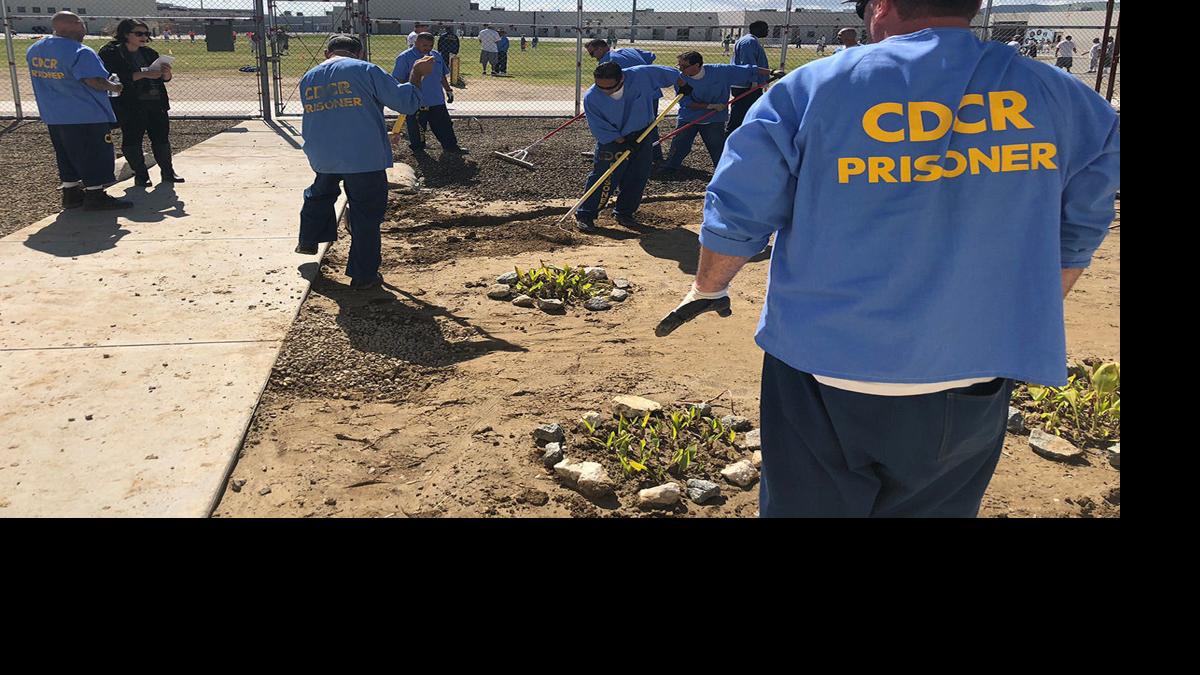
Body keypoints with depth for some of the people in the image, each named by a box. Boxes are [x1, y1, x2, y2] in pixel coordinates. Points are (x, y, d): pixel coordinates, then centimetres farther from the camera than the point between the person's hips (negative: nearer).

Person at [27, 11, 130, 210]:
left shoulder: (34, 50, 9)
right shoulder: (80, 52, -19)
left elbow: (42, 79, 16)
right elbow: (95, 81, -24)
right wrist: (114, 87, -7)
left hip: (53, 117, 8)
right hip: (88, 116, -8)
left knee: (67, 155, 18)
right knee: (95, 155, 2)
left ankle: (70, 193, 24)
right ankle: (95, 195, 4)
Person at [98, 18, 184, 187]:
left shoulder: (149, 53, 14)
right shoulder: (111, 53, -4)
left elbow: (164, 79, 18)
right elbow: (112, 77, -17)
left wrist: (166, 73, -9)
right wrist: (145, 74, -23)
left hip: (156, 103, 5)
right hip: (131, 106, -5)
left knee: (161, 137, 7)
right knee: (132, 140, -1)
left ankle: (167, 172, 17)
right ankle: (140, 175, 8)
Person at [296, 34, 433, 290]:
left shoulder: (307, 79, 9)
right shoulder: (366, 70, -7)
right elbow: (407, 103, -9)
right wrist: (417, 74, 6)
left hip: (322, 158, 5)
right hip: (364, 158, -5)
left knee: (321, 193, 34)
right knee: (366, 216, 7)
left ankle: (308, 241, 46)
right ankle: (364, 276, 12)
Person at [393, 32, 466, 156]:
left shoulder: (437, 56, 10)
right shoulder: (405, 57, -9)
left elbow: (443, 76, 22)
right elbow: (399, 79, -11)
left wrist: (448, 90, 19)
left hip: (437, 101, 5)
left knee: (444, 125, 11)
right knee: (416, 129, 4)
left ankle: (451, 146, 21)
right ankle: (418, 149, 18)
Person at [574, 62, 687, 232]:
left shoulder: (640, 75, -25)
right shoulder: (591, 98, -26)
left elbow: (666, 73, -7)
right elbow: (600, 129, -19)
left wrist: (683, 86, 8)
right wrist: (624, 142, -23)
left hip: (643, 134, 3)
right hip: (613, 139, -3)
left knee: (638, 177, 6)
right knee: (603, 178, -8)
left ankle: (624, 214, 20)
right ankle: (584, 215, 1)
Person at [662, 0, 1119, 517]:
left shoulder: (811, 90, -9)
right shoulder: (1063, 100, -1)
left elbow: (736, 214, -4)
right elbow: (1074, 236, 8)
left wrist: (708, 289, 15)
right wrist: (1022, 328, 24)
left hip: (828, 376, -2)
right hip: (974, 388, 3)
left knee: (809, 505, 17)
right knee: (932, 507, 22)